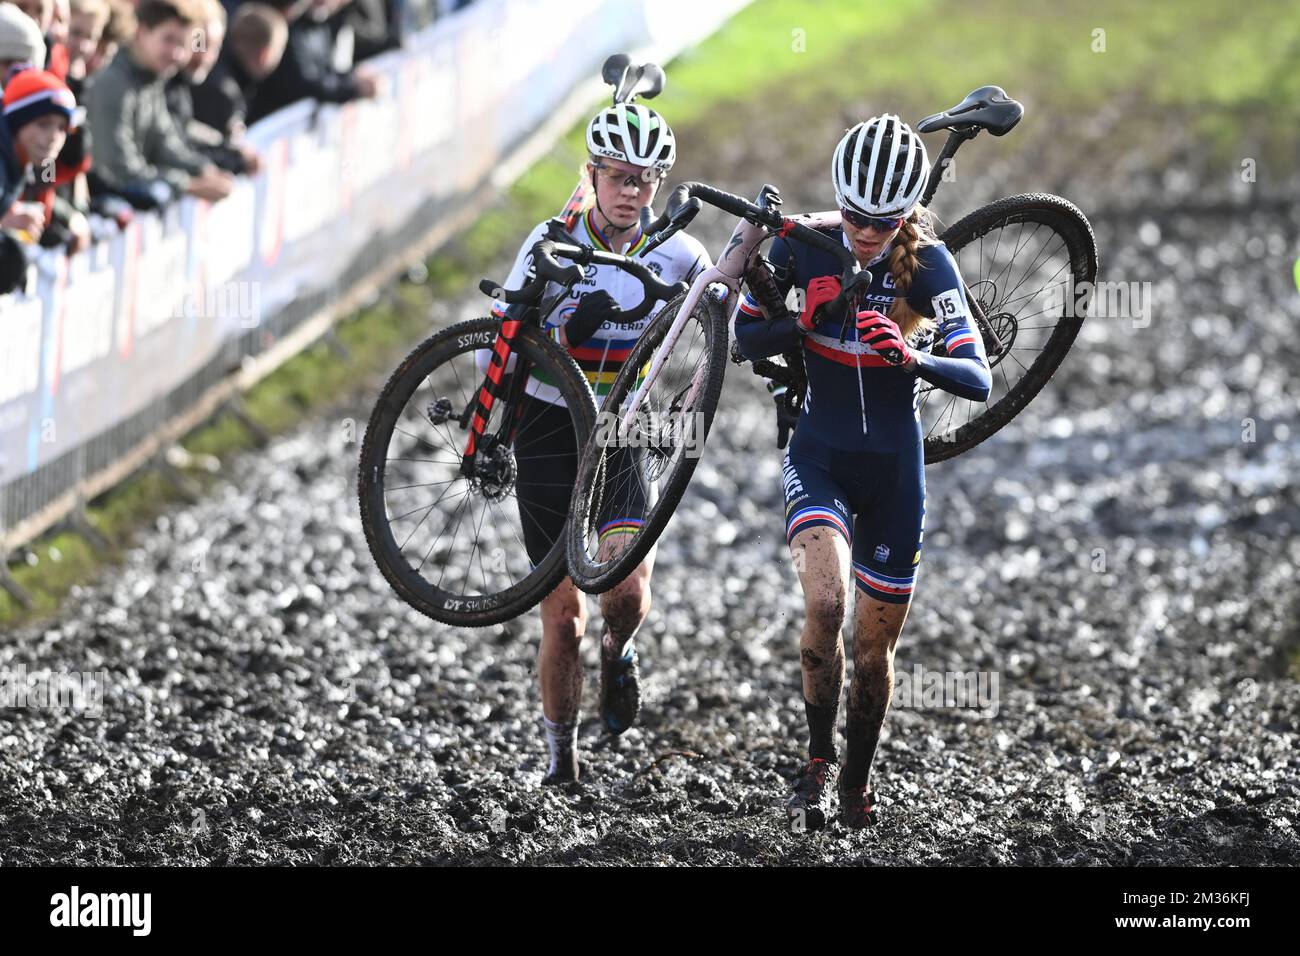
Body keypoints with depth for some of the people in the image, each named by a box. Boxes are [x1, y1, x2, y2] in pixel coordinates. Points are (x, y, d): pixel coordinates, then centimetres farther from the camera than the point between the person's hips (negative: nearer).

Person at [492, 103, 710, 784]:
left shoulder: (673, 253, -3)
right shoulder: (551, 245, -10)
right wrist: (570, 328, -30)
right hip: (550, 430, -1)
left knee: (627, 584, -22)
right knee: (563, 616, -1)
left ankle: (620, 652, 15)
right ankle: (560, 759, 18)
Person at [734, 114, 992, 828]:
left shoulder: (927, 262, -12)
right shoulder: (803, 245, -9)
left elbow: (979, 380, -19)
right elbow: (746, 338, -2)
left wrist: (910, 357, -37)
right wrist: (805, 324, -22)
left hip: (894, 468, 1)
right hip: (819, 457, 0)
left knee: (874, 648, 8)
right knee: (825, 603, -26)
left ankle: (857, 782, 31)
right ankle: (818, 762, -7)